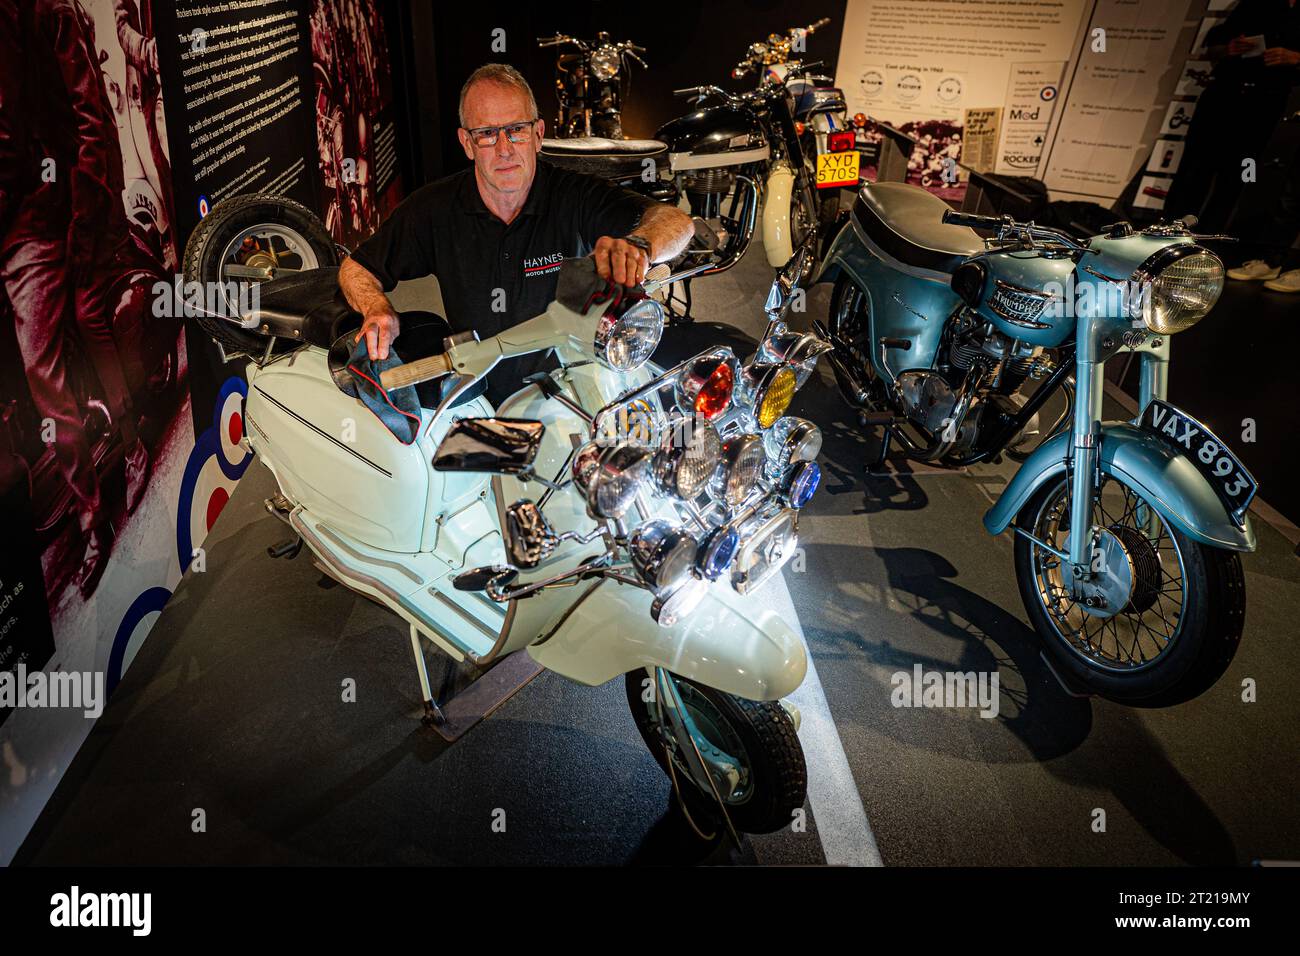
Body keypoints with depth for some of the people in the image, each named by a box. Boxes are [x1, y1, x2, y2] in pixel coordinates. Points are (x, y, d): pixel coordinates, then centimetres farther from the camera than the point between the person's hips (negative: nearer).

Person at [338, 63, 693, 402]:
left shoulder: (577, 197, -8)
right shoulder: (434, 208, -1)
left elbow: (676, 221, -20)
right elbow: (356, 268, 11)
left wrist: (638, 246, -44)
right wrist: (377, 310, -13)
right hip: (476, 401, 1)